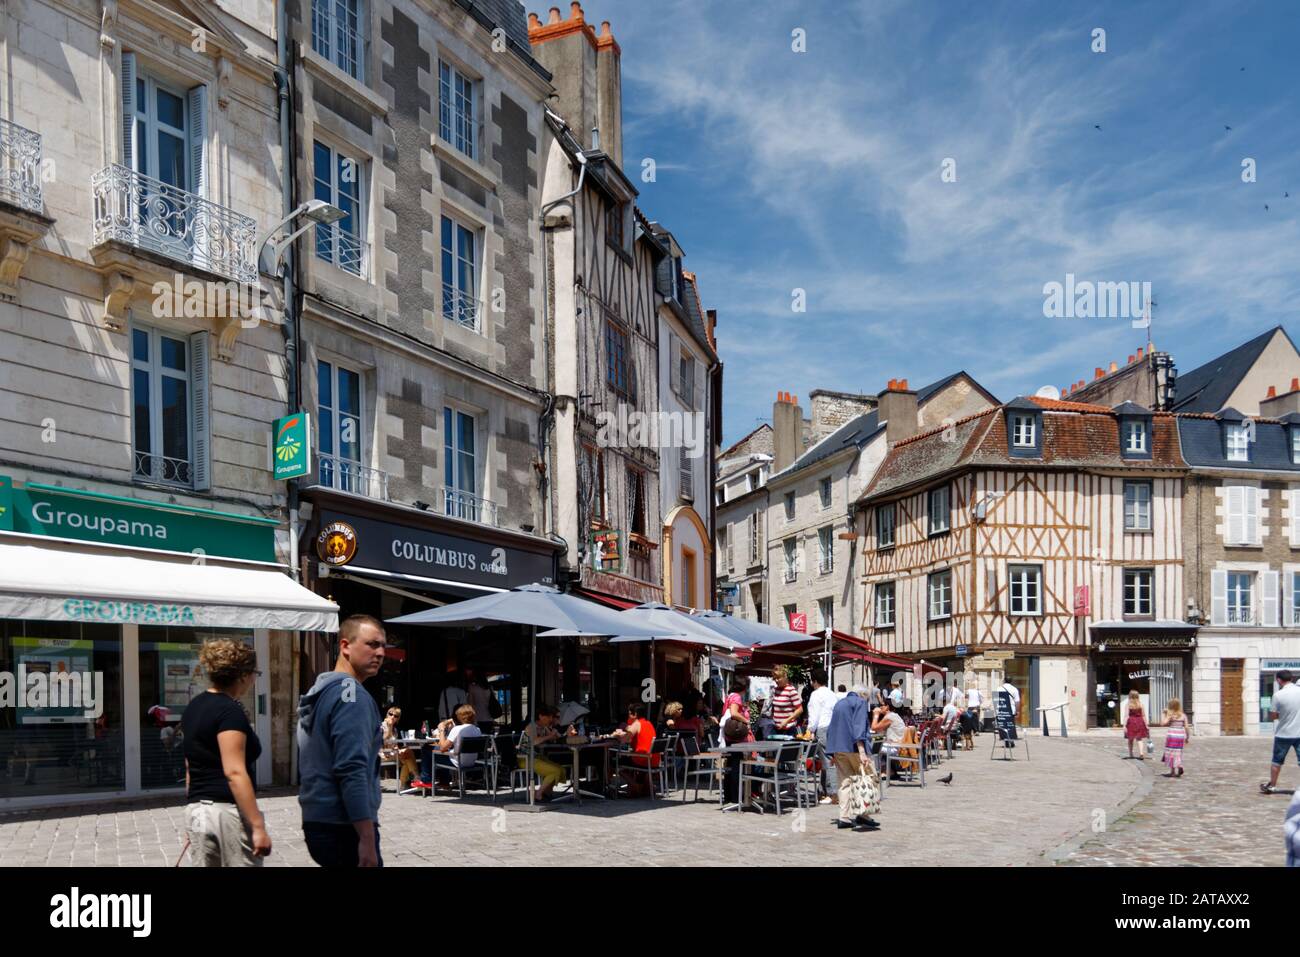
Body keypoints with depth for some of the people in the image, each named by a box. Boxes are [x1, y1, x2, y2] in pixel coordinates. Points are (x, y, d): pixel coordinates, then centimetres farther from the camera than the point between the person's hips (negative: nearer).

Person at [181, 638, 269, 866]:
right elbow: (234, 773, -22)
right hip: (229, 810, -8)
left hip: (198, 810, 8)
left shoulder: (193, 707, 12)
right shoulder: (230, 711, -14)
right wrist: (258, 826, -22)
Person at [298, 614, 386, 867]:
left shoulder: (319, 691, 15)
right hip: (343, 828, -9)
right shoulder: (352, 695, -14)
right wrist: (367, 840, -23)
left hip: (318, 823, 9)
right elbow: (352, 771, -23)